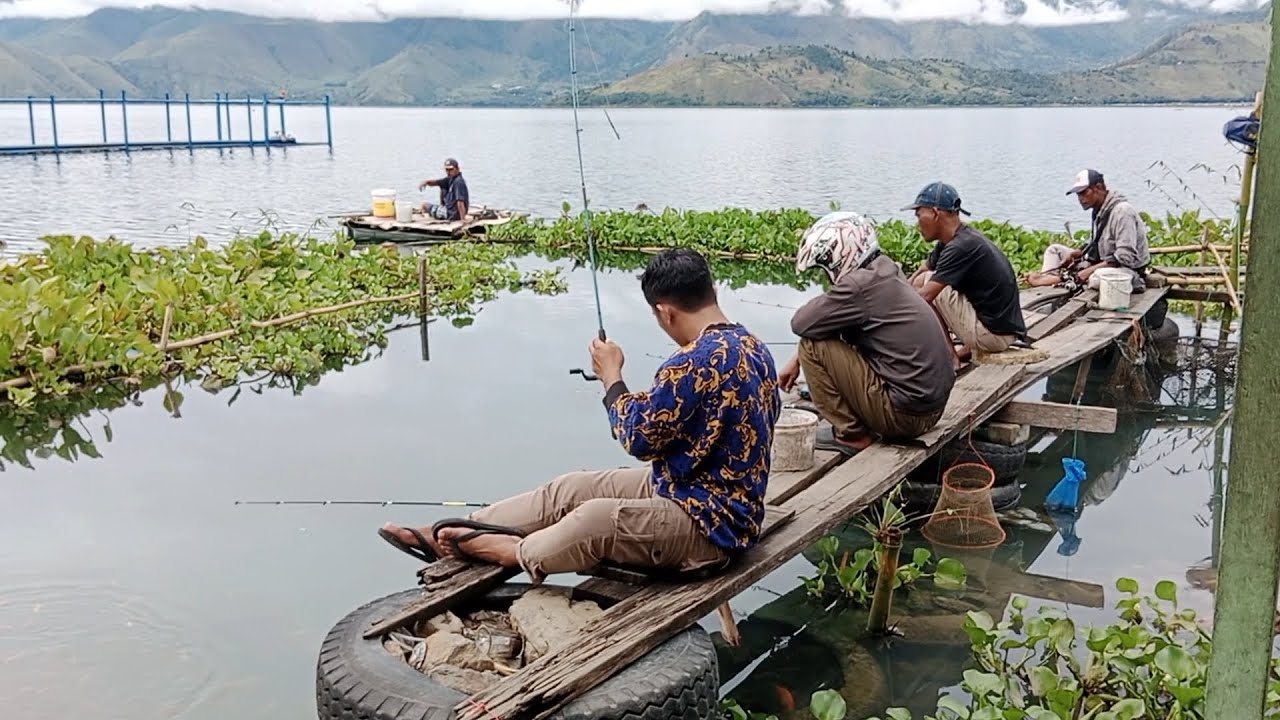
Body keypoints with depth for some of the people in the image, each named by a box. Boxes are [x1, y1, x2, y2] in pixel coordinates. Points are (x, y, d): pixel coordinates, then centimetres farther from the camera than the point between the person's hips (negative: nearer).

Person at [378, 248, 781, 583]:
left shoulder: (696, 362, -27)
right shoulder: (752, 347, 4)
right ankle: (453, 535, 10)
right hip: (718, 496, 10)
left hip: (709, 524, -10)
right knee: (571, 489, 6)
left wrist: (611, 377, -4)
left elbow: (639, 437, -18)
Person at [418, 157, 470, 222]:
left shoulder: (459, 182, -25)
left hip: (452, 214, -10)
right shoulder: (451, 179, 5)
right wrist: (426, 182, -16)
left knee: (424, 205, 6)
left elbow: (460, 202, -32)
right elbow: (435, 182, 6)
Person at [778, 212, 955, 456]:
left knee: (814, 346, -7)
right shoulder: (885, 270, 9)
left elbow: (801, 324, -15)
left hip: (905, 414, -9)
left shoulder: (860, 285, -19)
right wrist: (797, 361, 19)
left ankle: (851, 434, 1)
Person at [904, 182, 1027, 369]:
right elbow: (914, 277, 13)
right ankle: (969, 349, 13)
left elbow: (923, 296, -23)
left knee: (924, 284, -8)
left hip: (994, 334, -10)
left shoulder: (961, 247, -20)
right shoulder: (964, 238, 9)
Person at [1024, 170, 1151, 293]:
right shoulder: (1099, 211, 9)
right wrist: (1074, 254, -2)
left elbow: (1125, 257, -26)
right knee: (1055, 249, 8)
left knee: (1096, 279, -44)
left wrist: (1090, 270, -27)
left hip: (1128, 269, -10)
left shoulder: (1122, 210, -19)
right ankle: (1046, 278, -18)